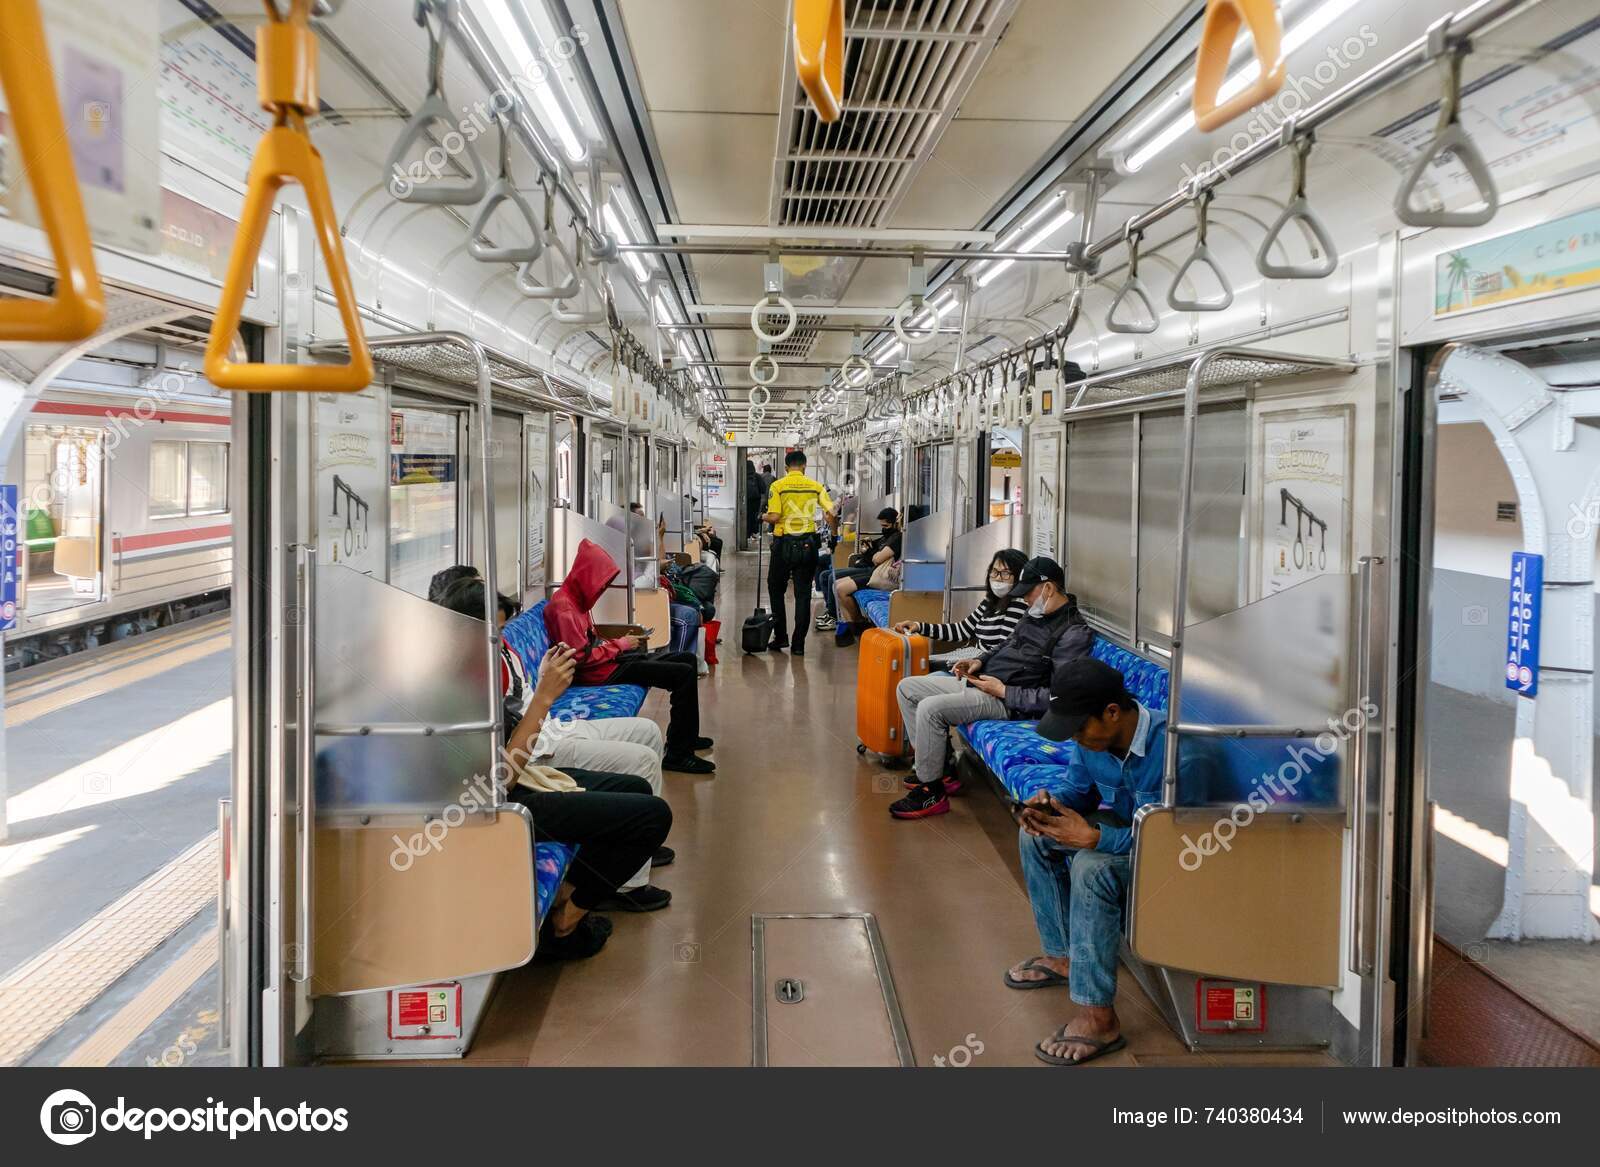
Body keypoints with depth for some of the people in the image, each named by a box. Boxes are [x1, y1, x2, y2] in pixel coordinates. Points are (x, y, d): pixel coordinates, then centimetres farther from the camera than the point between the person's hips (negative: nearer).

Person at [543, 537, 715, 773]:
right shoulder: (563, 606, -18)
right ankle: (677, 755, -14)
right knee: (684, 674, -19)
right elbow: (581, 657, -23)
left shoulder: (577, 599, 13)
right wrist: (621, 645, -12)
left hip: (608, 660, 11)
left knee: (687, 659, 14)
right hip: (597, 672, -11)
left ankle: (687, 737, 22)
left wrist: (621, 642, 3)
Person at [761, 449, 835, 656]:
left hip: (784, 544, -2)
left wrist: (765, 517, 7)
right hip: (808, 544, 2)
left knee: (776, 590, 16)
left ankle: (780, 637, 14)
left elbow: (774, 516, -14)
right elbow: (831, 513, -6)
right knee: (803, 594, 6)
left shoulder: (778, 486, -5)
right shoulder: (816, 486, 2)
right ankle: (798, 644, 6)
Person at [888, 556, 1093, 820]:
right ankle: (931, 767, 11)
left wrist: (1004, 691, -20)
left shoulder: (1075, 632, -17)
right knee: (906, 688, 7)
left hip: (1007, 701, -10)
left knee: (930, 707, -28)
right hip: (979, 680, 10)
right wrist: (980, 661, 8)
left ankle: (933, 794, -13)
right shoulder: (1034, 613, 11)